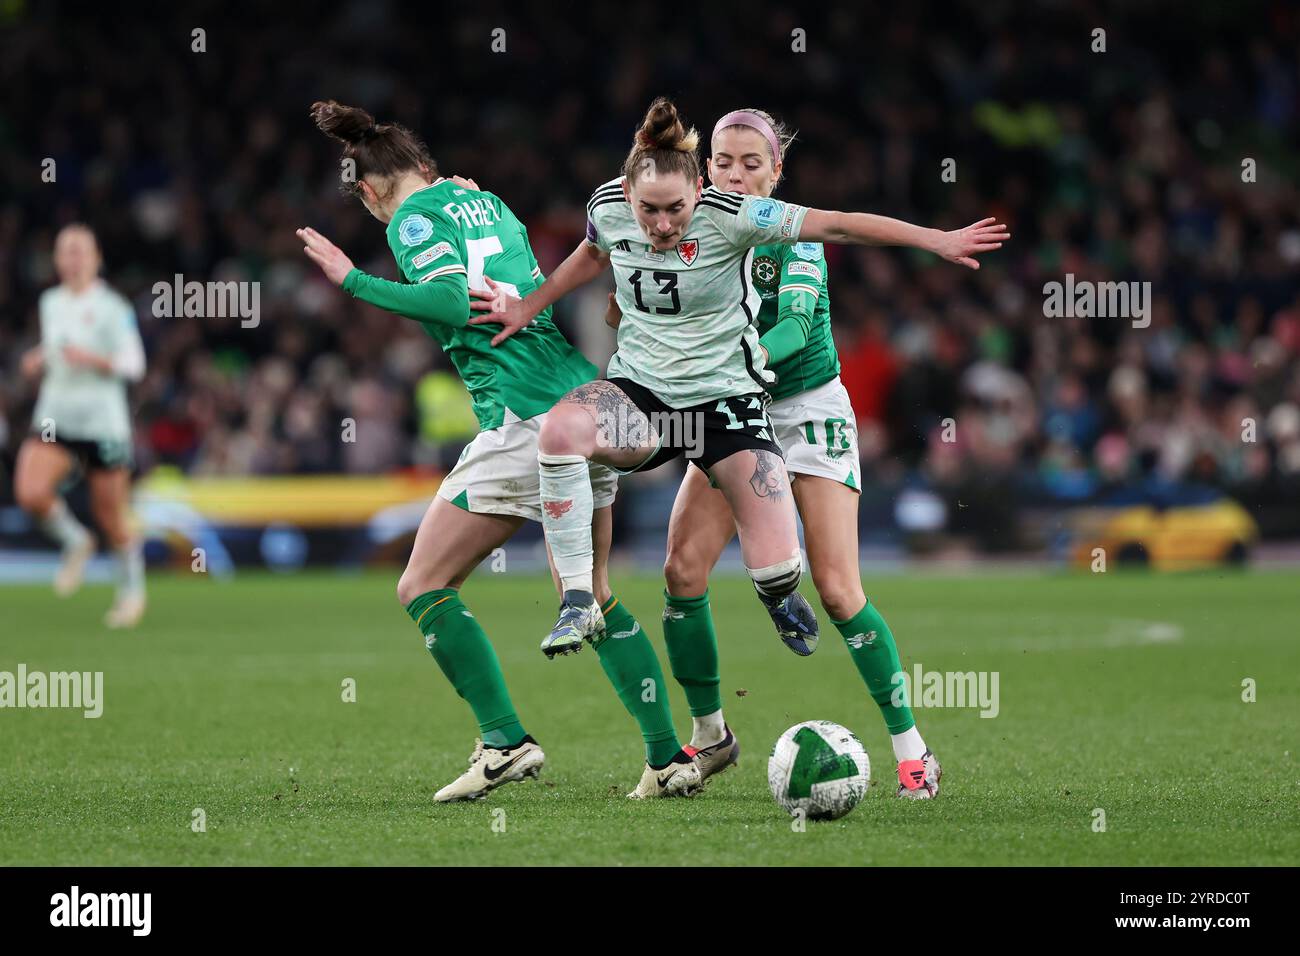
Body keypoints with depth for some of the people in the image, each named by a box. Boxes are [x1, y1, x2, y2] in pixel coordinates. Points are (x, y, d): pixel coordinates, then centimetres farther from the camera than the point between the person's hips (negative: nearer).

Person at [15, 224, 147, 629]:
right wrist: (39, 360, 7)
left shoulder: (112, 307, -8)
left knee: (112, 518, 3)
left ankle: (132, 590, 26)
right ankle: (75, 542, 8)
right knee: (30, 493, -20)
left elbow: (133, 364, -11)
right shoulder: (50, 303, 10)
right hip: (54, 418, 4)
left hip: (102, 423, -4)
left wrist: (93, 359, -27)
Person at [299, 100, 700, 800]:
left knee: (423, 588, 1)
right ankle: (668, 757, 13)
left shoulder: (413, 217, -1)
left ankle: (505, 741, -8)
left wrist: (356, 282, -12)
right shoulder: (485, 202, 21)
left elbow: (456, 303, -15)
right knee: (592, 594, 18)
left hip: (524, 418, -8)